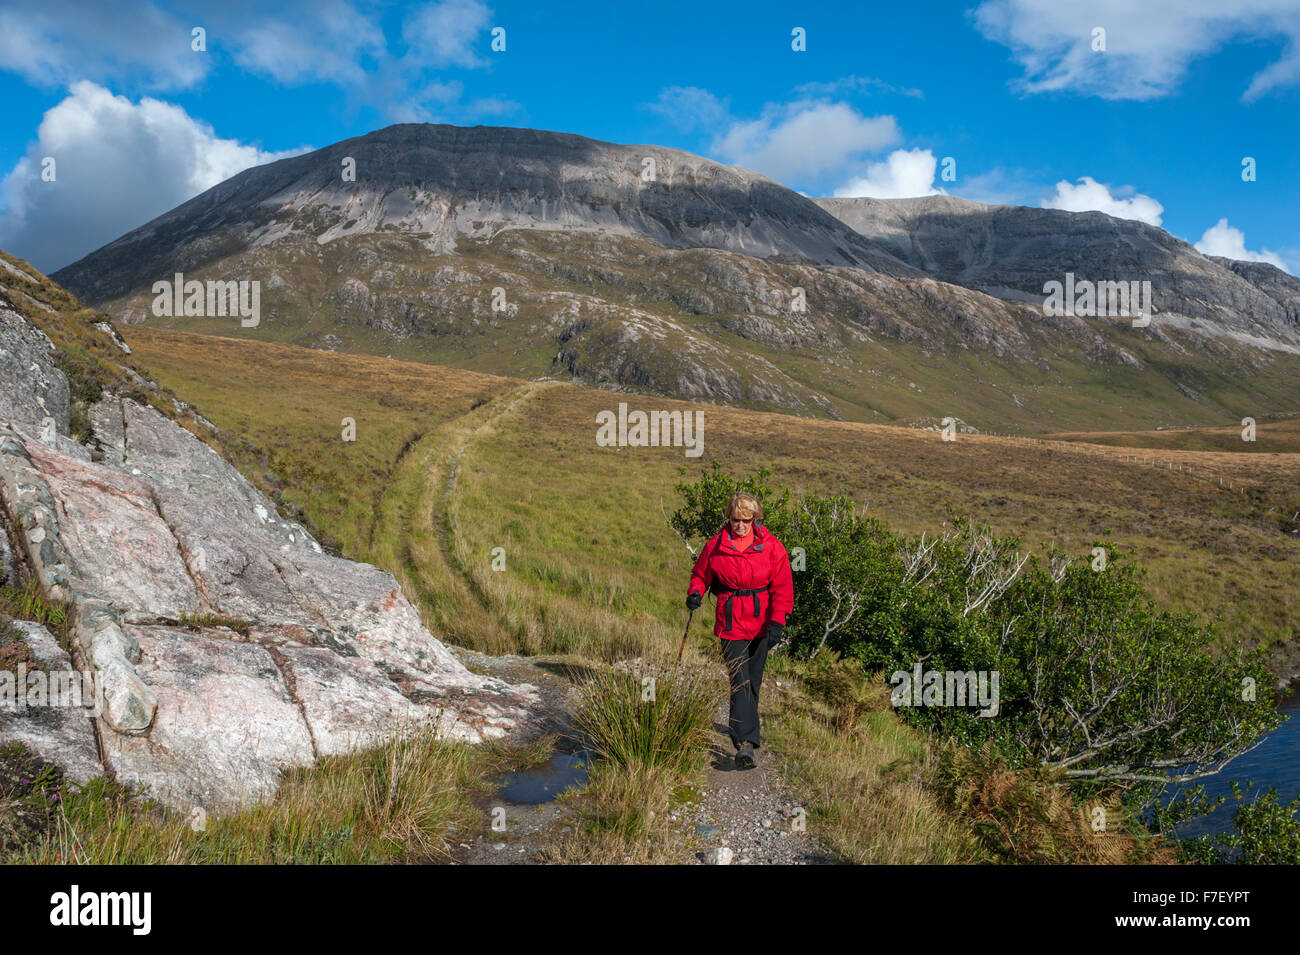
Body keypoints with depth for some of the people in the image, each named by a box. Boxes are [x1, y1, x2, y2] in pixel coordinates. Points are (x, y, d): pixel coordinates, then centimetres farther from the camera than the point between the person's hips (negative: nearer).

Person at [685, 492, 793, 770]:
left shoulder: (771, 546, -3)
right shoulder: (715, 545, -1)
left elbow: (783, 587, -4)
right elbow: (701, 574, 13)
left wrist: (777, 621, -14)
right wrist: (695, 592, -9)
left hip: (761, 622, 1)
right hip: (731, 622, -1)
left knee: (753, 681, 13)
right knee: (740, 682, -11)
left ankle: (744, 731, 34)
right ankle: (745, 743, -16)